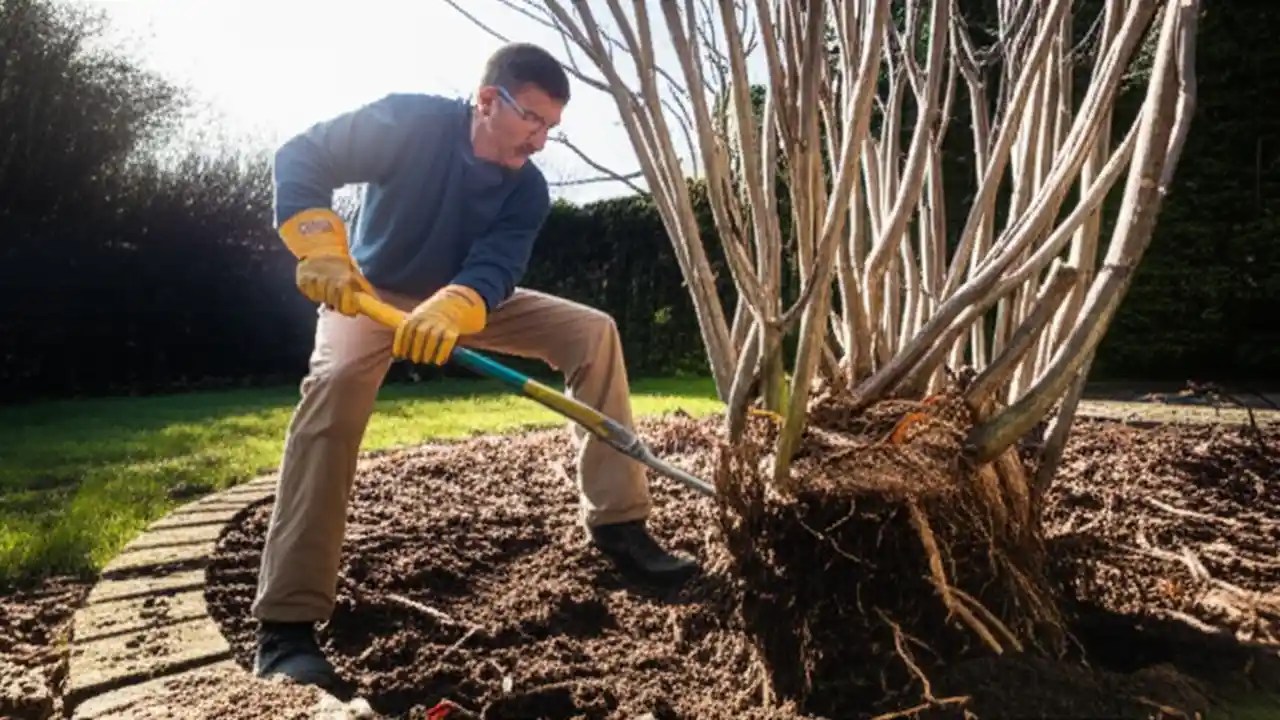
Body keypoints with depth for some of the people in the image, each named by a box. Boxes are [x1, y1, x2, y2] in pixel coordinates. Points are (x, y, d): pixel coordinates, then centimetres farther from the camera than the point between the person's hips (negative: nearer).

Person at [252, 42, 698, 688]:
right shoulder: (409, 122, -21)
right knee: (336, 382, -37)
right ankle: (286, 625, -34)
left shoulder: (528, 189, -13)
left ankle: (617, 521, -10)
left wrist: (451, 309, -48)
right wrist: (322, 249, -37)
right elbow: (299, 160, -20)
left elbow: (495, 270, -25)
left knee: (594, 330, -12)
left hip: (470, 300, 4)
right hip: (370, 293, -4)